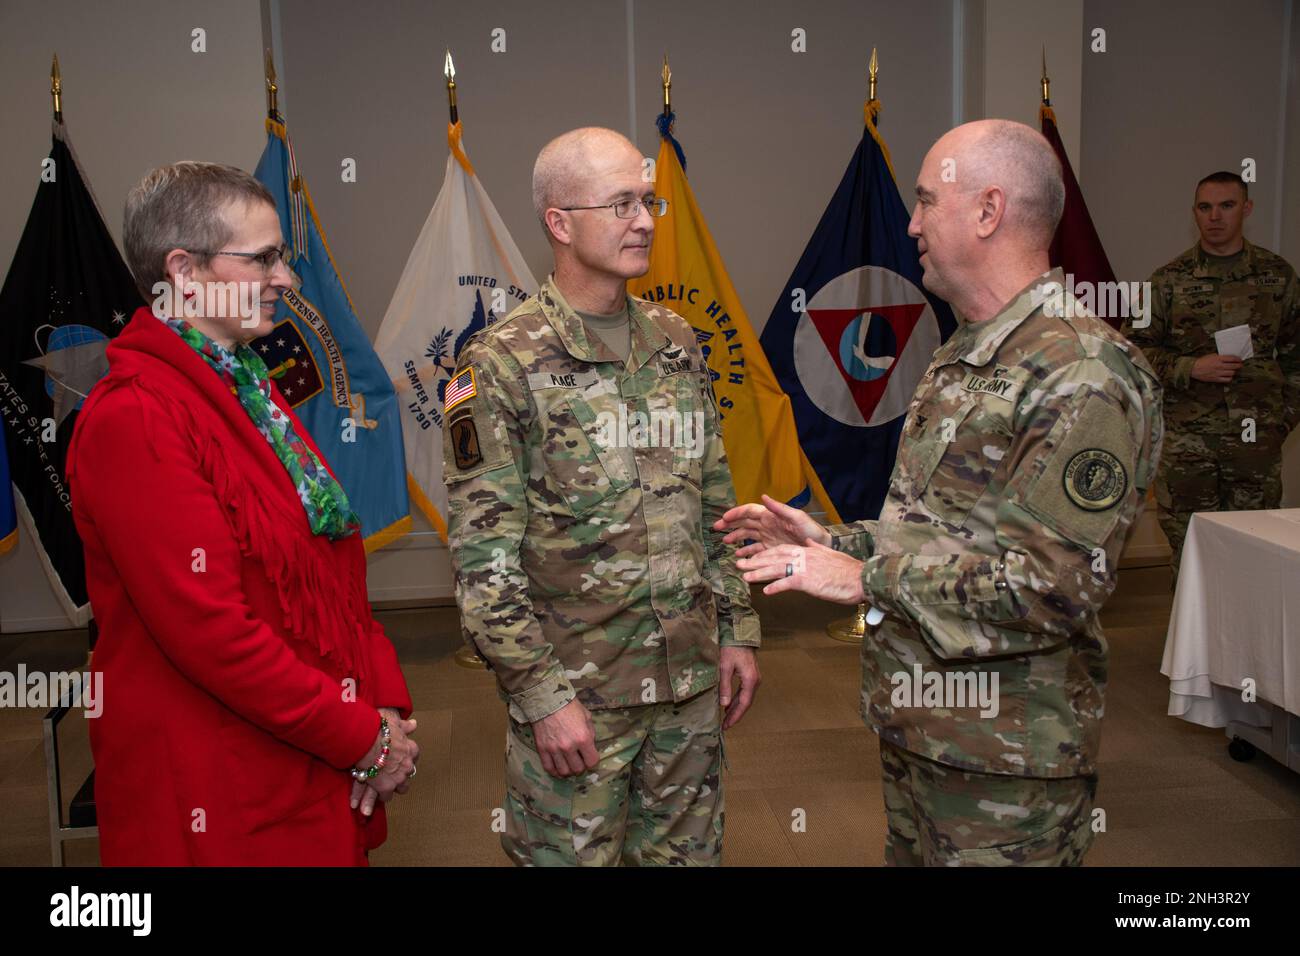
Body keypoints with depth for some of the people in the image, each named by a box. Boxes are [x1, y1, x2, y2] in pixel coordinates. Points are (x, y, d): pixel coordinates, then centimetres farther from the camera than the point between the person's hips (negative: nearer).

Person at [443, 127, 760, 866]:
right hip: (574, 694, -5)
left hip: (692, 679, 6)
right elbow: (484, 556, -13)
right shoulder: (501, 365, -12)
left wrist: (737, 630, 9)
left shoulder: (677, 343, 7)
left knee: (687, 853, 18)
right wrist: (543, 694, -15)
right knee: (573, 852, 9)